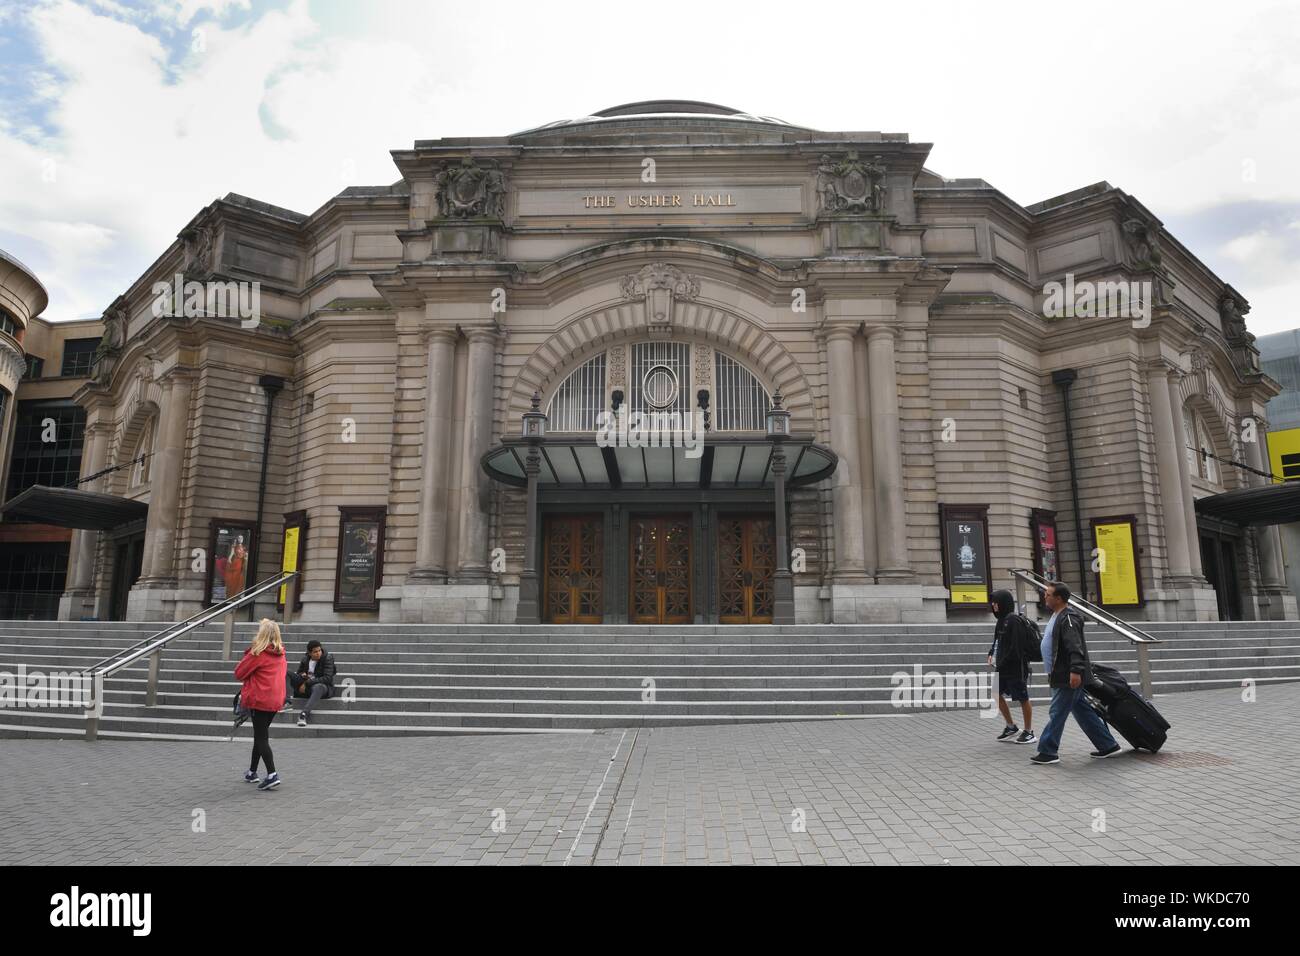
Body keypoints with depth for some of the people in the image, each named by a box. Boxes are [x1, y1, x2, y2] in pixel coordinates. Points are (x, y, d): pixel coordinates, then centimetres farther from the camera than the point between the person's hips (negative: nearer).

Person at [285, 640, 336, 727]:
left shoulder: (328, 658, -10)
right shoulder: (305, 658, 5)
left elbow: (327, 678, -18)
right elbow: (298, 672, 18)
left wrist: (307, 684, -20)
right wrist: (302, 675, -8)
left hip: (322, 685, -6)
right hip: (305, 686, 6)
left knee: (318, 687, -42)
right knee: (285, 674, -7)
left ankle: (304, 714, -54)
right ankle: (288, 702, -27)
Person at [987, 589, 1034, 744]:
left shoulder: (1014, 621, -18)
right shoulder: (1002, 620, 10)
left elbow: (1017, 647, -22)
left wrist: (1003, 662, -19)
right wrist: (991, 654, 5)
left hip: (1016, 668, -9)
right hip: (1002, 668, 9)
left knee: (1022, 699, 4)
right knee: (997, 694, 12)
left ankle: (1029, 732, 18)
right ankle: (1011, 727, 26)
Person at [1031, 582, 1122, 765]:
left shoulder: (1068, 618, -17)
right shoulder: (1057, 615, 14)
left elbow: (1075, 647, -28)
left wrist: (1076, 670, -36)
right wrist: (1052, 673, 26)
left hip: (1069, 678, -10)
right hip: (1062, 676, 10)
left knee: (1057, 714, -3)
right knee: (1083, 712, 16)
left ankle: (1047, 752, 3)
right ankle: (1108, 745, 25)